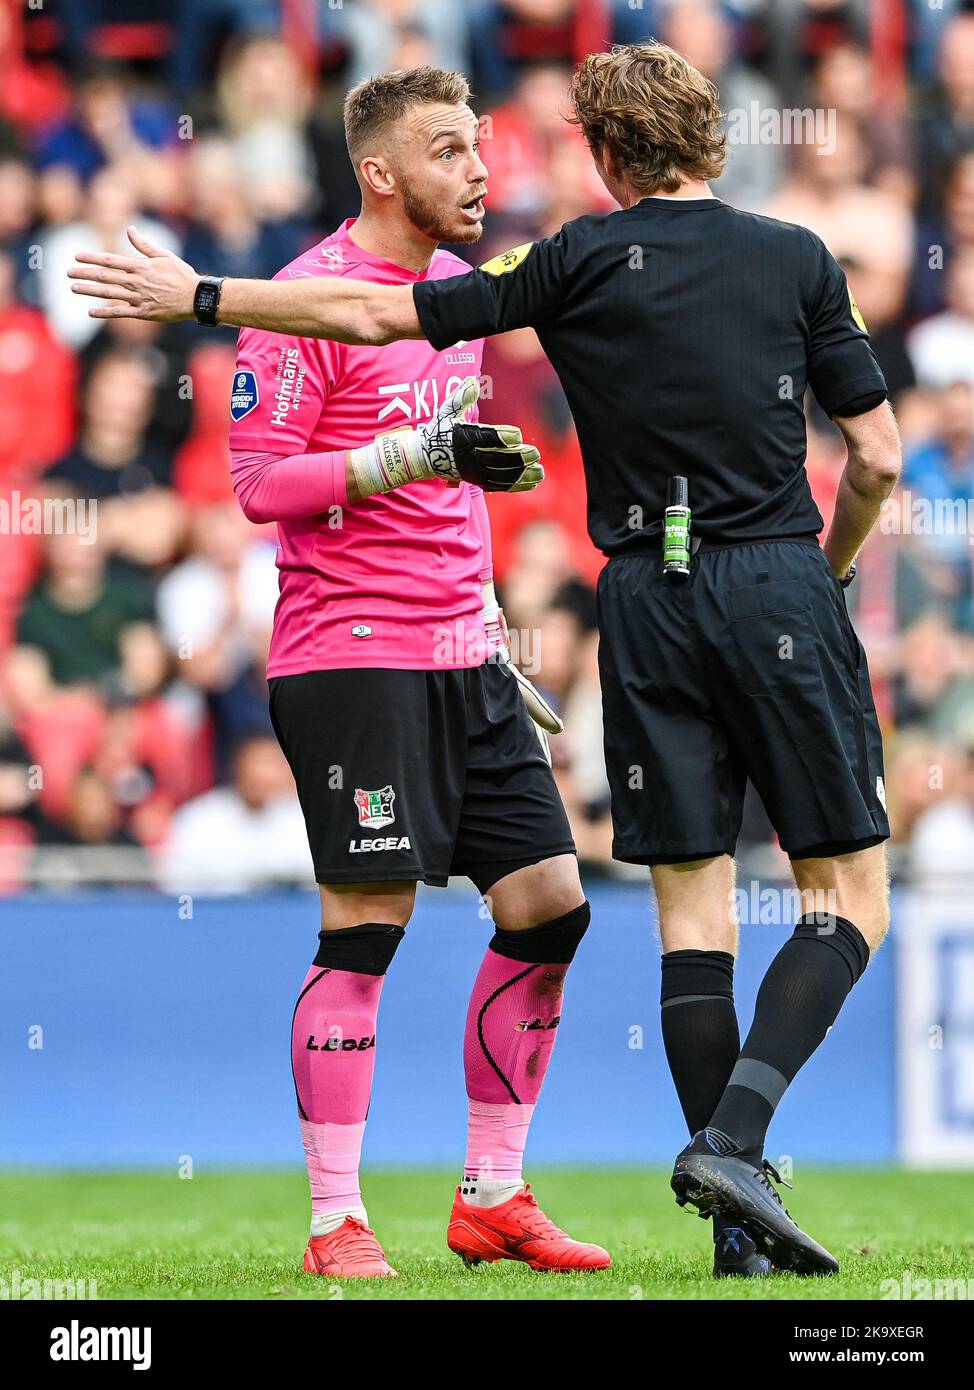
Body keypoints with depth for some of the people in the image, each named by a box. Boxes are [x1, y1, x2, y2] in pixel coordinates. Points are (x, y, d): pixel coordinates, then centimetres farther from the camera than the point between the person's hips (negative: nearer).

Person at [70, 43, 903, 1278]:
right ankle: (734, 1139, -17)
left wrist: (196, 296, 13)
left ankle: (739, 1222, 0)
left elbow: (376, 314, 4)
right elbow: (875, 458, 4)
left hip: (645, 599, 1)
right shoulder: (797, 261, 4)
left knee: (692, 899, 5)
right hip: (779, 590, -1)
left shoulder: (580, 263, 4)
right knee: (848, 893, 4)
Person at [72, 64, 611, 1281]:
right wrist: (414, 456, -22)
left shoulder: (455, 284, 16)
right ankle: (335, 1220, -1)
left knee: (548, 906, 4)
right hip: (350, 654, -8)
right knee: (366, 925, -9)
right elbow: (258, 484, -13)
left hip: (462, 653, 8)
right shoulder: (306, 299, -10)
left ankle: (492, 1199, 14)